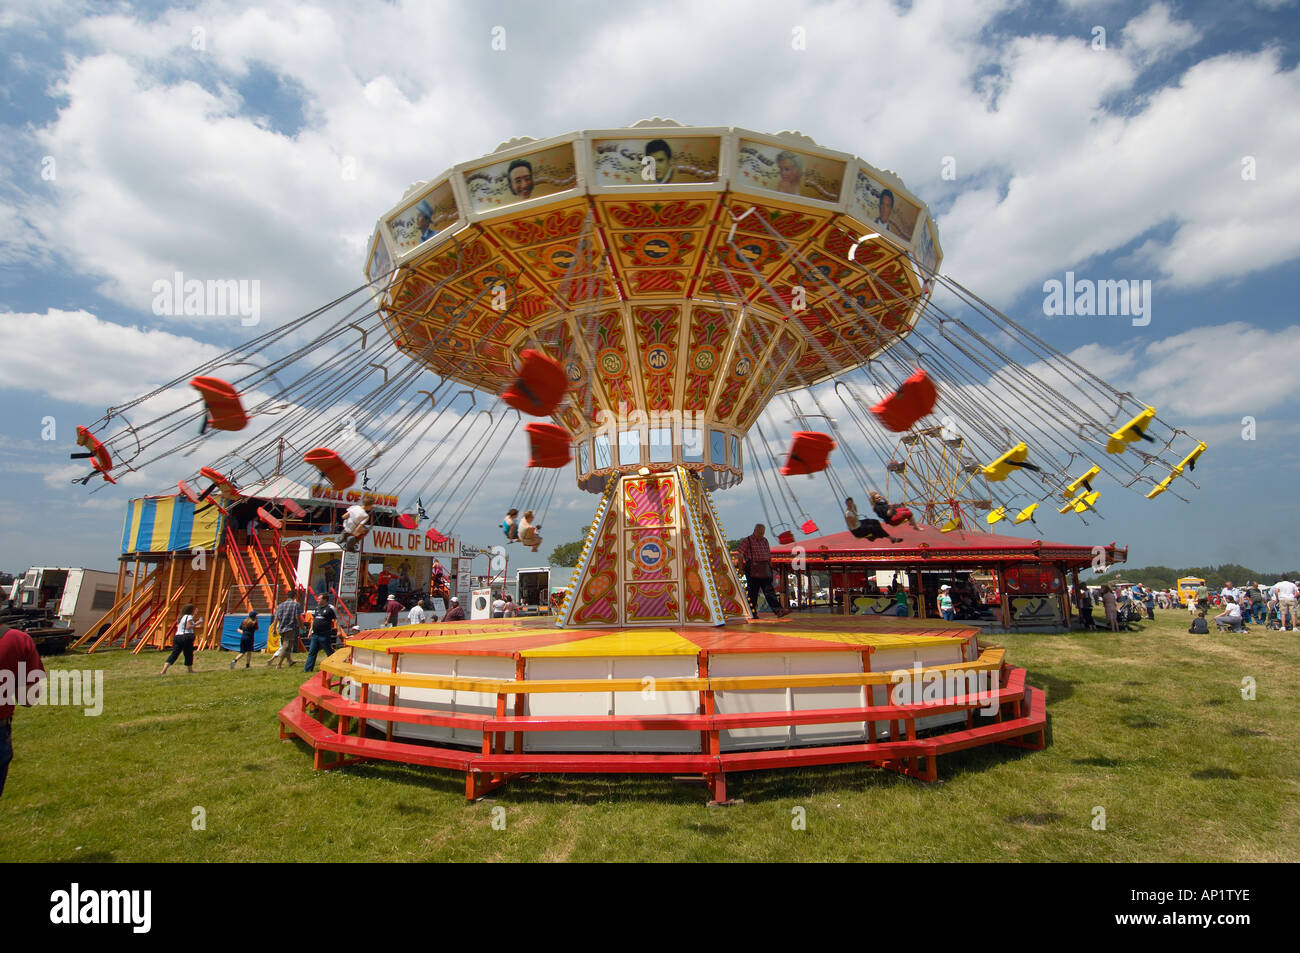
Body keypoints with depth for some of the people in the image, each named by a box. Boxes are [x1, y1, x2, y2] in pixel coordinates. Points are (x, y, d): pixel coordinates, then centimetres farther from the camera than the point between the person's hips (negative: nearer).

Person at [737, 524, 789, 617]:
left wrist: (770, 567, 18)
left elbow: (769, 554, 24)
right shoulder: (747, 541, -1)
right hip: (752, 570, -4)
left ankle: (778, 610, -12)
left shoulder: (764, 540, 17)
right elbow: (740, 555, -5)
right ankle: (752, 613, 9)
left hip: (765, 570, 5)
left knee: (769, 591, -3)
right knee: (752, 592, 1)